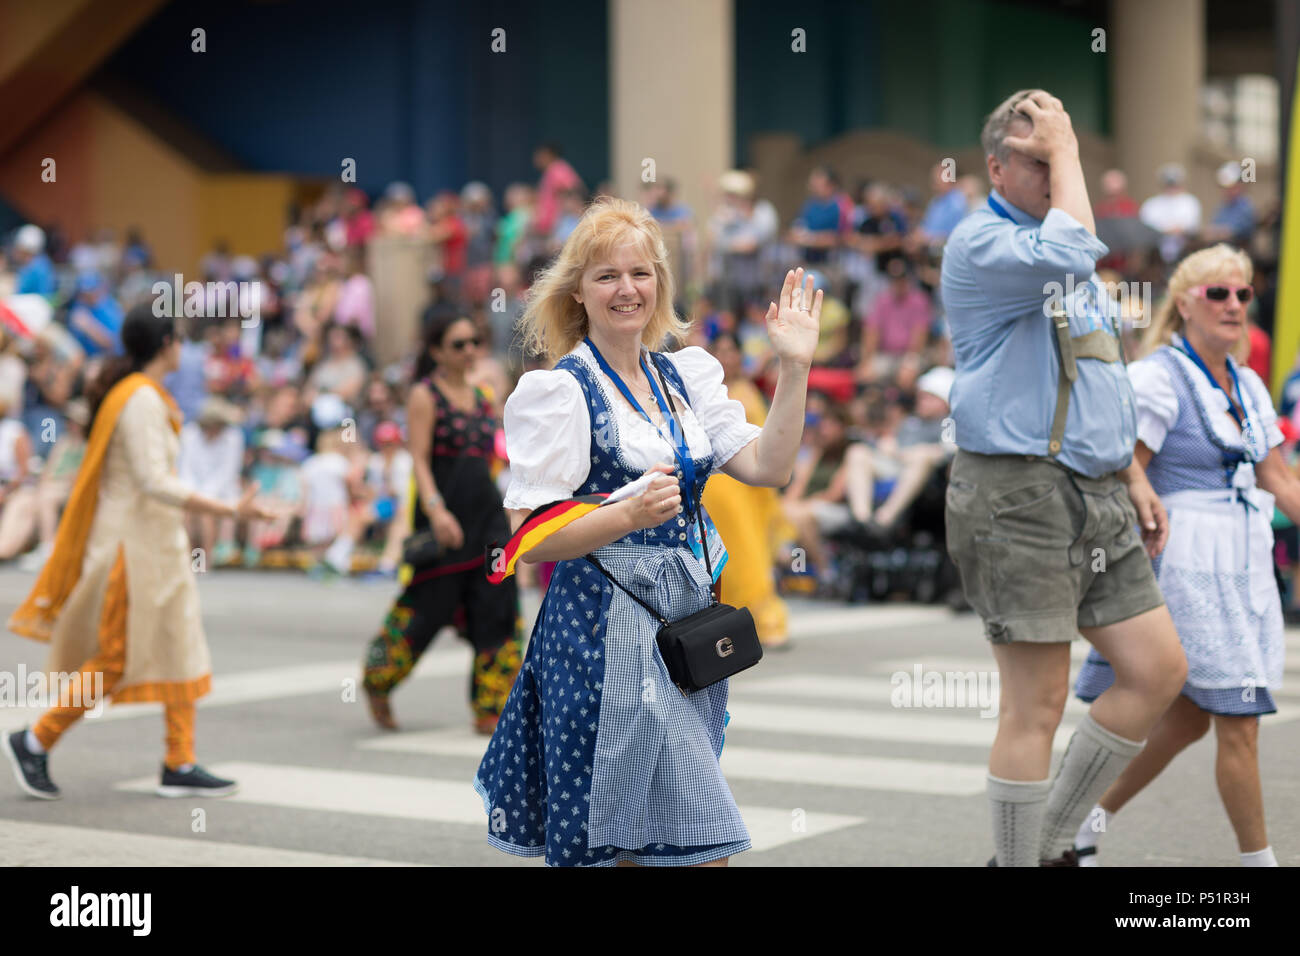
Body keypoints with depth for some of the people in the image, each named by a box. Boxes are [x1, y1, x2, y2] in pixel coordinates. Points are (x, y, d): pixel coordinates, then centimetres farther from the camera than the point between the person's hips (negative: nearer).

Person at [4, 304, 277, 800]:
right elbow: (155, 482, -24)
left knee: (181, 652, 8)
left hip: (156, 542, 10)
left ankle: (180, 765, 9)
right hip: (134, 541, -10)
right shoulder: (141, 401, -17)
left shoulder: (136, 394, 12)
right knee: (116, 659, -5)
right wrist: (230, 511, -27)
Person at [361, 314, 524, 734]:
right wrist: (436, 510, -25)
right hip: (444, 515, -6)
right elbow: (419, 460, -13)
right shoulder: (424, 395, -5)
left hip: (486, 511, 6)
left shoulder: (481, 398, 15)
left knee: (499, 608, -2)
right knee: (429, 604, 0)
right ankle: (377, 682, 24)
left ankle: (490, 712, 1)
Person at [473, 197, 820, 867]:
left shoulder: (686, 376, 13)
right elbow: (530, 539, -12)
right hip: (606, 629, -6)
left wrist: (794, 369, -3)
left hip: (687, 616, 7)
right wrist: (632, 515, -26)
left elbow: (767, 466, 5)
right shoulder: (557, 391, -6)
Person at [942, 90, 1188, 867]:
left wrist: (1133, 475, 20)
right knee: (1039, 703, -6)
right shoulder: (981, 243, -9)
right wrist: (1063, 154, -16)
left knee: (1160, 670, 6)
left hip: (1097, 496, 9)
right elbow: (1066, 254, -30)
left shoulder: (1070, 253, 19)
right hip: (1019, 492, -9)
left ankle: (1052, 840, 17)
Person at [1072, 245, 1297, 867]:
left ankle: (1090, 822, 26)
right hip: (1191, 564, -8)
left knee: (1189, 719, 13)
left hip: (1244, 565, 8)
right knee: (1239, 723, -6)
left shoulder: (1248, 385, 13)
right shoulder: (1157, 379, -11)